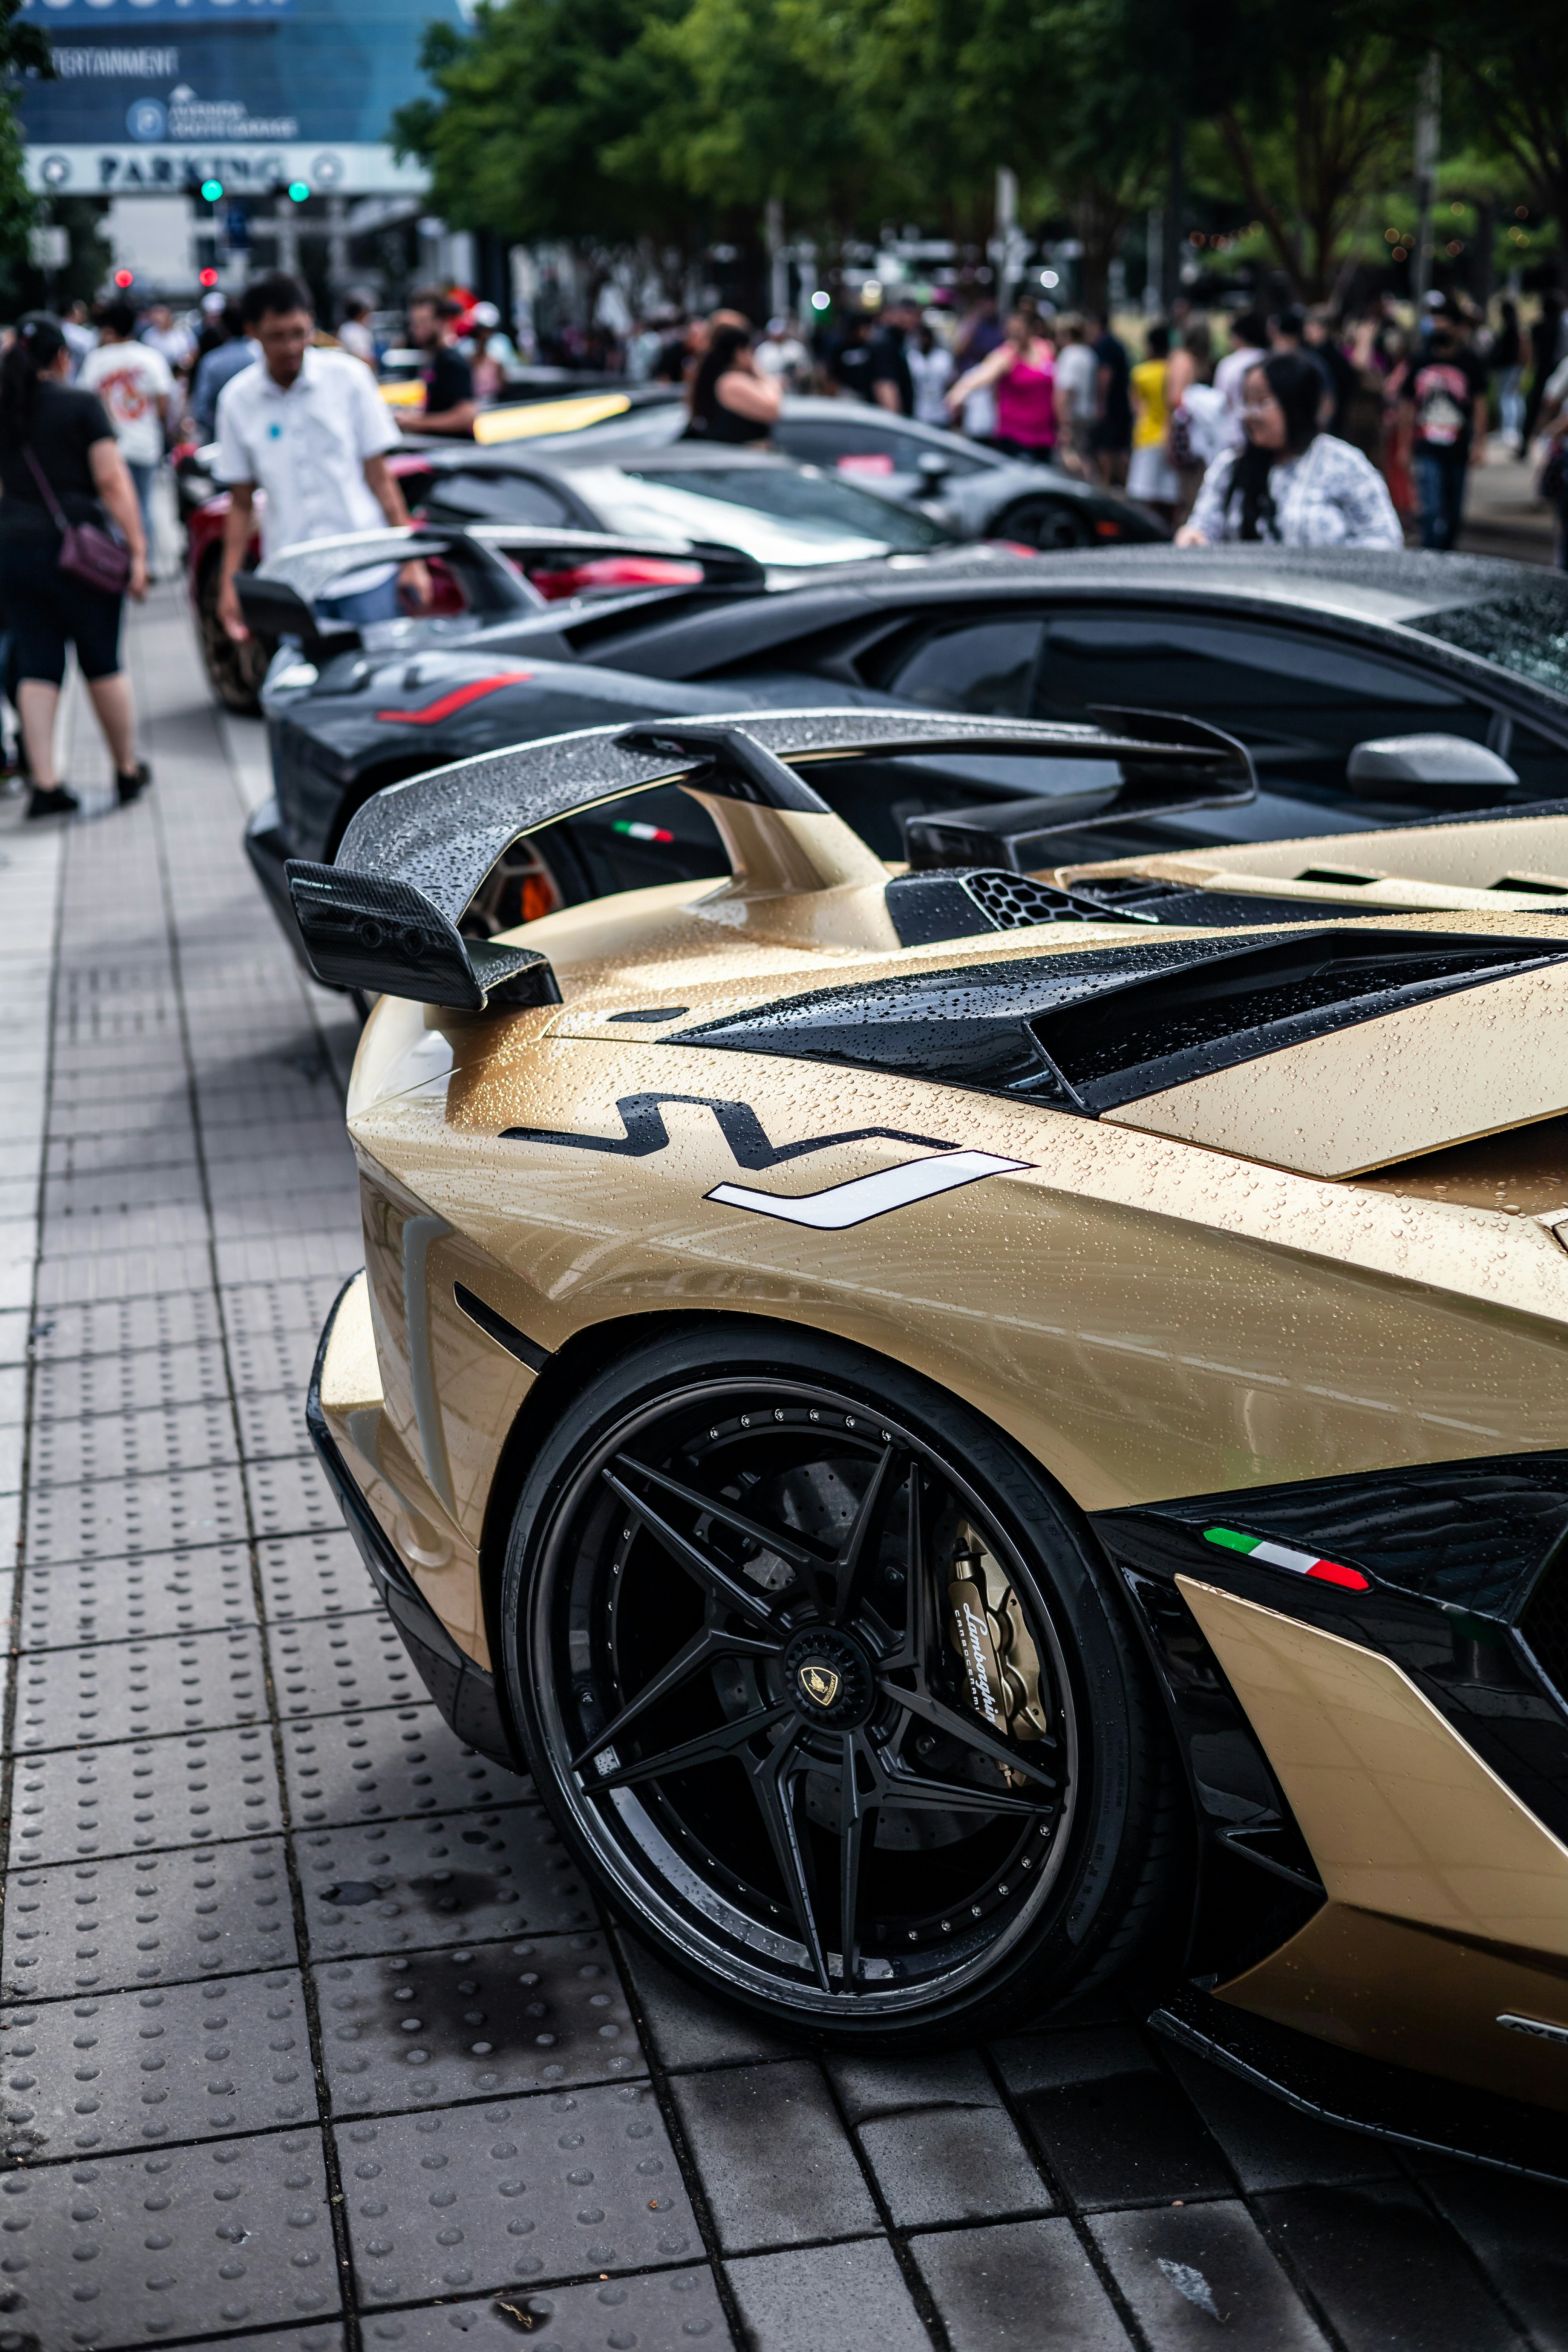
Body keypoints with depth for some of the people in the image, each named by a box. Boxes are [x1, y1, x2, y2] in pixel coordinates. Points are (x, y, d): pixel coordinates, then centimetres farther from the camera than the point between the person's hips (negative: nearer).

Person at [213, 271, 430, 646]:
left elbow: (379, 478, 3)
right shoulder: (237, 400, 3)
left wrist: (411, 561, -2)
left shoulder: (347, 376, 0)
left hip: (366, 574, -1)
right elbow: (241, 503, 8)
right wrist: (228, 584, 1)